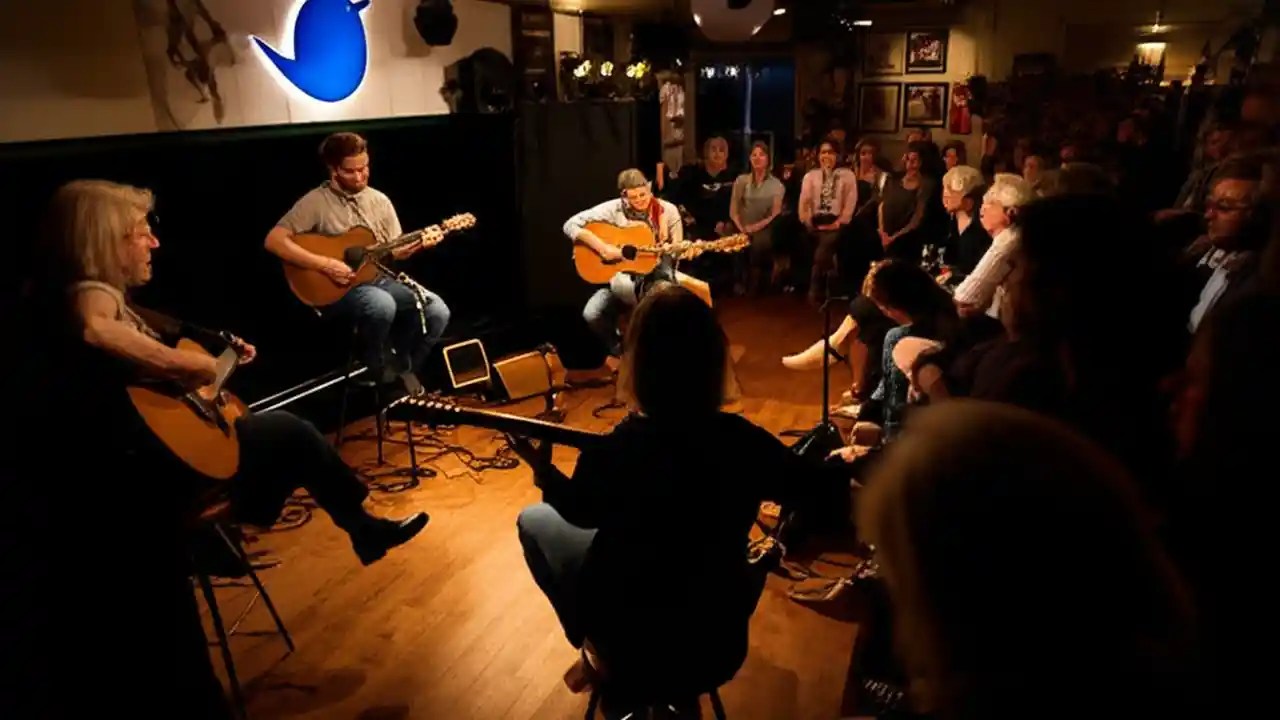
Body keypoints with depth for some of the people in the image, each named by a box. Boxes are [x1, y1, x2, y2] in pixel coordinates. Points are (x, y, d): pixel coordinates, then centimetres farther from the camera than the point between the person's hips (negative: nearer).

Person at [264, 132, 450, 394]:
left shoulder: (380, 201, 8)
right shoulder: (316, 202, -8)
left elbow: (396, 251, 9)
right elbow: (274, 240, -15)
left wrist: (413, 246, -14)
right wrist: (323, 264, -22)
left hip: (379, 278, 5)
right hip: (336, 288, -5)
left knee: (437, 311, -17)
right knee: (382, 305, -38)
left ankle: (404, 369, 8)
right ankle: (381, 371, -6)